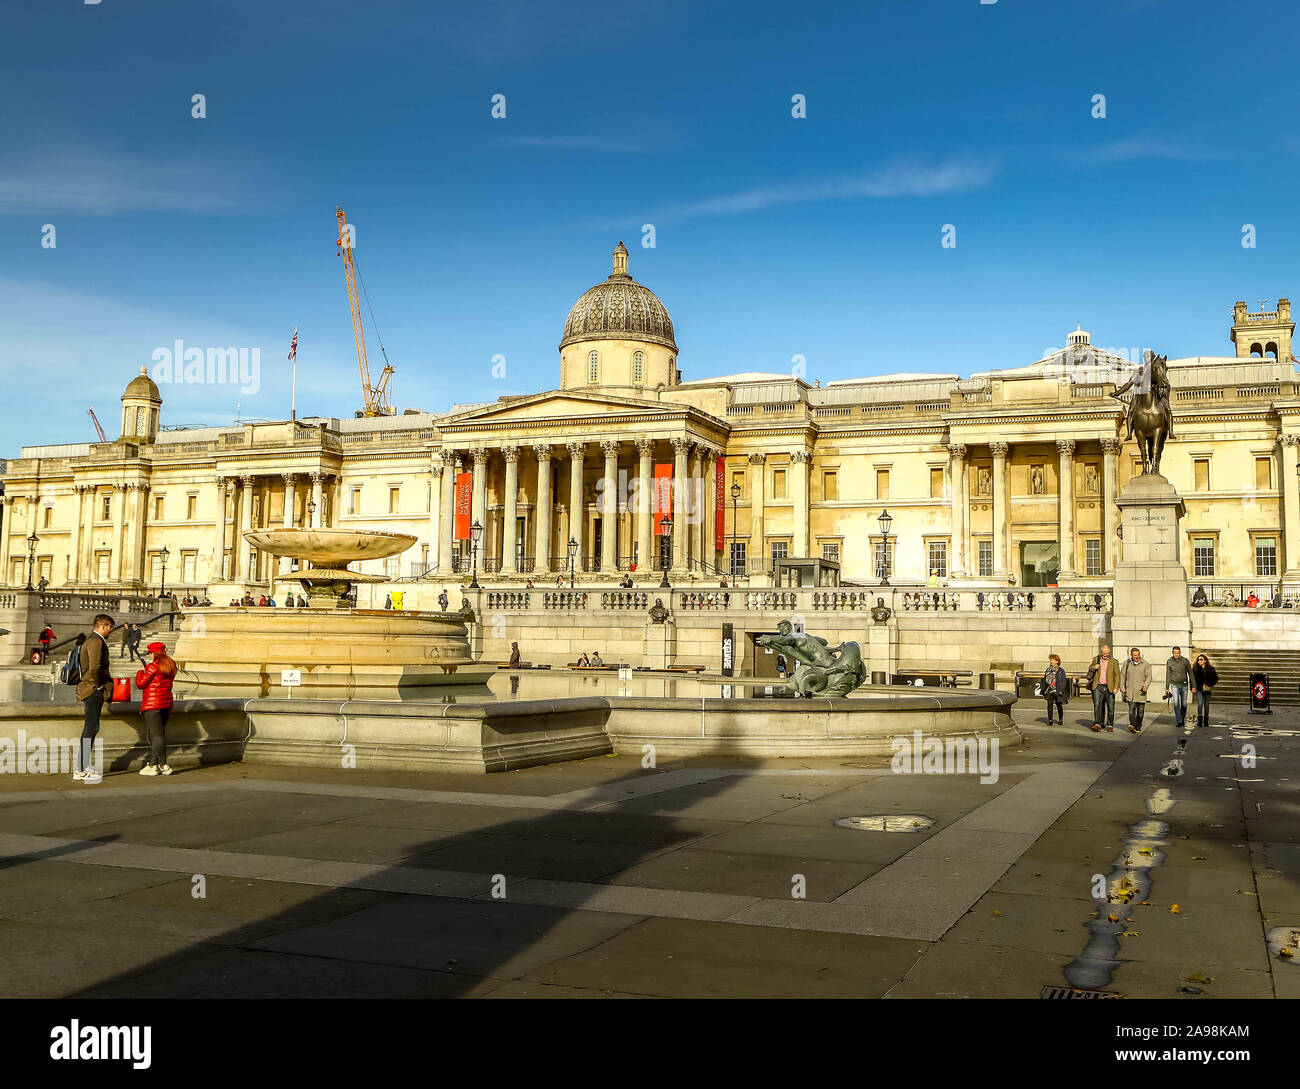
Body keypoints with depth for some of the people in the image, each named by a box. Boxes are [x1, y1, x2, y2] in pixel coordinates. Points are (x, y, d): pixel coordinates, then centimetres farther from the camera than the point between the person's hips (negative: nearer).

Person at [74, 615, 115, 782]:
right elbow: (95, 668, -25)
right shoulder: (96, 642, -16)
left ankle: (81, 765, 22)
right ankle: (81, 770, -3)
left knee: (92, 728, 16)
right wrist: (99, 686, -12)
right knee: (90, 729, -6)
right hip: (93, 690, -10)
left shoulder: (91, 640, 17)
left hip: (90, 691, 10)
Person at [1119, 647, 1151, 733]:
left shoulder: (1146, 664, 4)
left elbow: (1148, 676, -1)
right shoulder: (1127, 663, 10)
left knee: (1140, 710, 5)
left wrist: (1146, 685, -18)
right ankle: (1132, 725, -26)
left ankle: (1138, 727, 15)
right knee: (1132, 708, -15)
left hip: (1140, 691, 0)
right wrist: (1122, 687, 1)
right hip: (1130, 690, 0)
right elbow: (1122, 675, 12)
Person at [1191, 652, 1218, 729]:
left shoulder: (1210, 669, -1)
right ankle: (1199, 722, -10)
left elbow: (1215, 678, 7)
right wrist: (1193, 688, 1)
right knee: (1200, 704, -15)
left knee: (1206, 706, 7)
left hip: (1207, 690, 1)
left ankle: (1206, 723, 17)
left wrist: (1210, 685, -2)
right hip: (1199, 690, -1)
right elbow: (1192, 679, 9)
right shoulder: (1195, 669, 1)